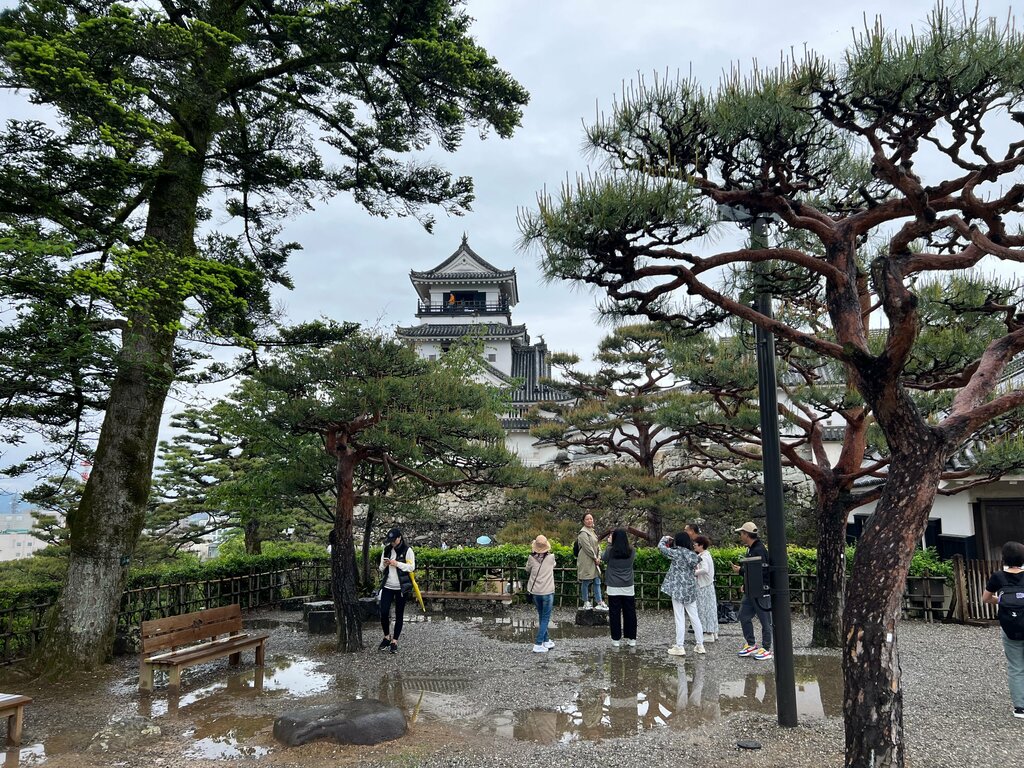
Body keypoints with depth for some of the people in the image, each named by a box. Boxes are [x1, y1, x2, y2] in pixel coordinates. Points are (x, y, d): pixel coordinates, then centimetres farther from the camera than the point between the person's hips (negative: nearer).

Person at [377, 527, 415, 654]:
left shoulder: (407, 550, -6)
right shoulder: (386, 550, 7)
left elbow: (411, 567, -11)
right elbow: (381, 569, 13)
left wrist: (397, 564, -20)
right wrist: (384, 565, -10)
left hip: (401, 587, -3)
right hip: (387, 586, 3)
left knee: (399, 615, 4)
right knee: (384, 613, -4)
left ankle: (394, 641, 14)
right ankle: (387, 637, 19)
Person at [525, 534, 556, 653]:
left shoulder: (531, 558, -7)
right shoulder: (551, 557, -10)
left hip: (535, 592, 3)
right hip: (547, 592, -3)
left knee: (541, 617, 18)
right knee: (545, 618, 4)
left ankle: (546, 641, 25)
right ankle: (538, 644, -4)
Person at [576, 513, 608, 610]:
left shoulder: (593, 531, 15)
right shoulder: (583, 533, -12)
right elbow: (587, 547, -17)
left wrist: (599, 557, 4)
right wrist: (595, 558, -12)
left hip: (594, 561, 9)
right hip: (586, 561, -9)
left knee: (597, 582, 9)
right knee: (586, 582, 1)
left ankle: (600, 603, 14)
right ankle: (586, 603, 11)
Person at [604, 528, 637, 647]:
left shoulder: (610, 551, -11)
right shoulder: (632, 551, -5)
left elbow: (604, 559, 8)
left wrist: (609, 544, 10)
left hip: (614, 588, -2)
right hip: (628, 587, 2)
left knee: (615, 614, 6)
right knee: (630, 613, 10)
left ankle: (616, 639, 9)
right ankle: (631, 639, 15)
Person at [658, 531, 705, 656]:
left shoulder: (677, 553, -13)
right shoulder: (693, 554, -1)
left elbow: (661, 547, -6)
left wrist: (665, 538, 12)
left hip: (678, 589, -5)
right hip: (691, 590, 5)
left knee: (680, 619, -1)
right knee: (694, 617, 12)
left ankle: (679, 647, 3)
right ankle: (700, 645, 18)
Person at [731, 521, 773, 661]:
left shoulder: (759, 550, -19)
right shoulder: (751, 549, 12)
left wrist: (741, 570, -18)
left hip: (761, 592, -10)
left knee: (765, 620, 2)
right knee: (744, 616, 12)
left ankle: (766, 649, 12)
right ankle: (751, 645, 22)